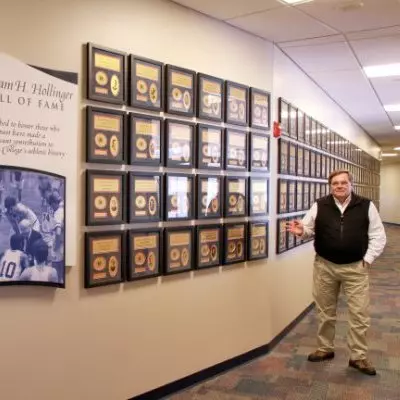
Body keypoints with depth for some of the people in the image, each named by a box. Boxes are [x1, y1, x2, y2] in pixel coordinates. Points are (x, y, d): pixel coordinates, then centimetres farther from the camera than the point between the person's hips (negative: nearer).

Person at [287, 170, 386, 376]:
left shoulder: (366, 206, -3)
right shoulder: (319, 206, -1)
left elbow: (378, 236, 1)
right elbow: (309, 229, 4)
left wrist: (368, 259, -6)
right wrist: (301, 231, -20)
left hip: (355, 268, -1)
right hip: (324, 266, 1)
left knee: (359, 313, 3)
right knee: (325, 311, 13)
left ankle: (358, 357, 18)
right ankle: (325, 349, 31)